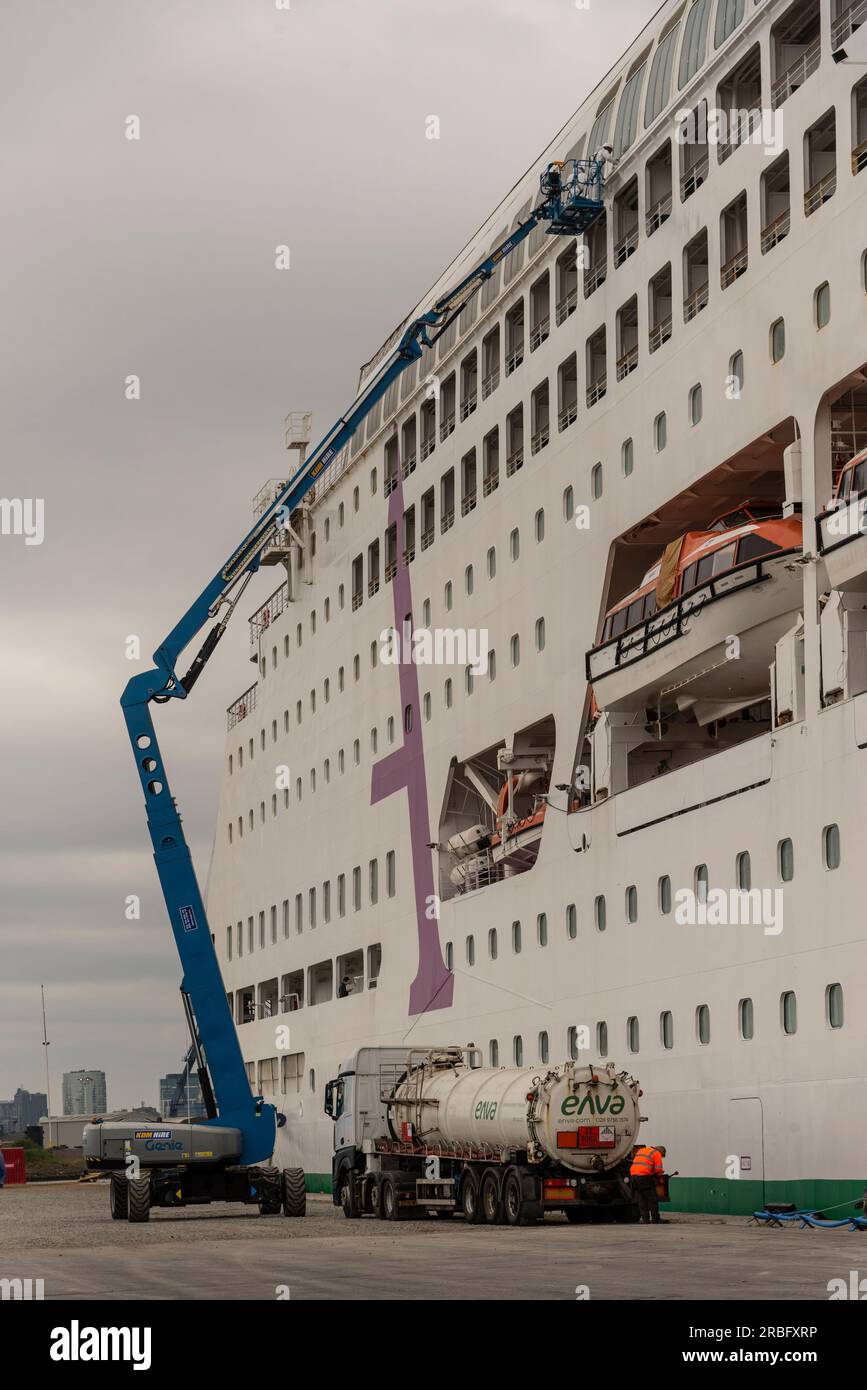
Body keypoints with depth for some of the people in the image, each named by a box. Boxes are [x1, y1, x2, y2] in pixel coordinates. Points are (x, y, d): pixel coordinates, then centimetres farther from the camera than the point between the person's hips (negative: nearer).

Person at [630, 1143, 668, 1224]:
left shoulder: (641, 1150, 27)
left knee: (641, 1200, 9)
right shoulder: (657, 1153, 5)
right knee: (652, 1199, 2)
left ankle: (645, 1220, 7)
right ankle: (655, 1219, 2)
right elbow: (658, 1169, -5)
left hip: (633, 1175, 6)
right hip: (645, 1176, -6)